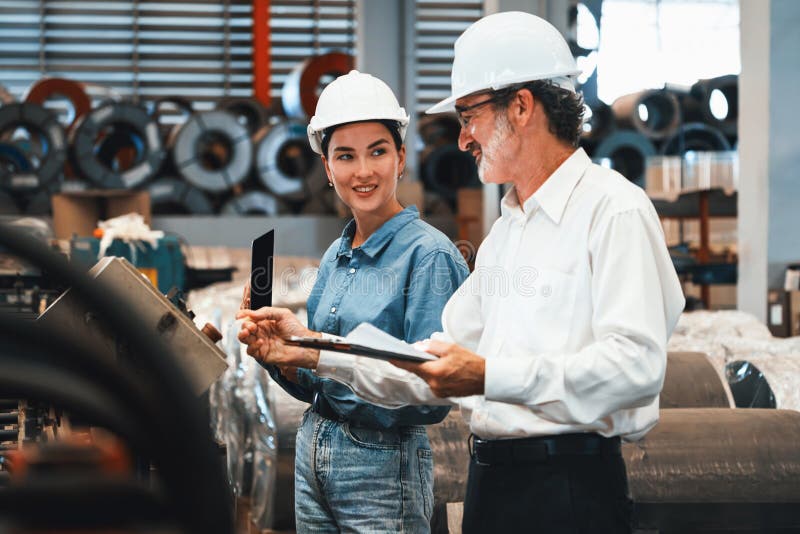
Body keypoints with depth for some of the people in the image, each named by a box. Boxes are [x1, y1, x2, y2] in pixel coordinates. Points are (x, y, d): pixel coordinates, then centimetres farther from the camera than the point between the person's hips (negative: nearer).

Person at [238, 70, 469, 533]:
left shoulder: (429, 254, -13)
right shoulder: (337, 256, 9)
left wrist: (315, 347, -22)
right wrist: (278, 352, -5)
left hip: (383, 467, -7)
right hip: (312, 456, 7)